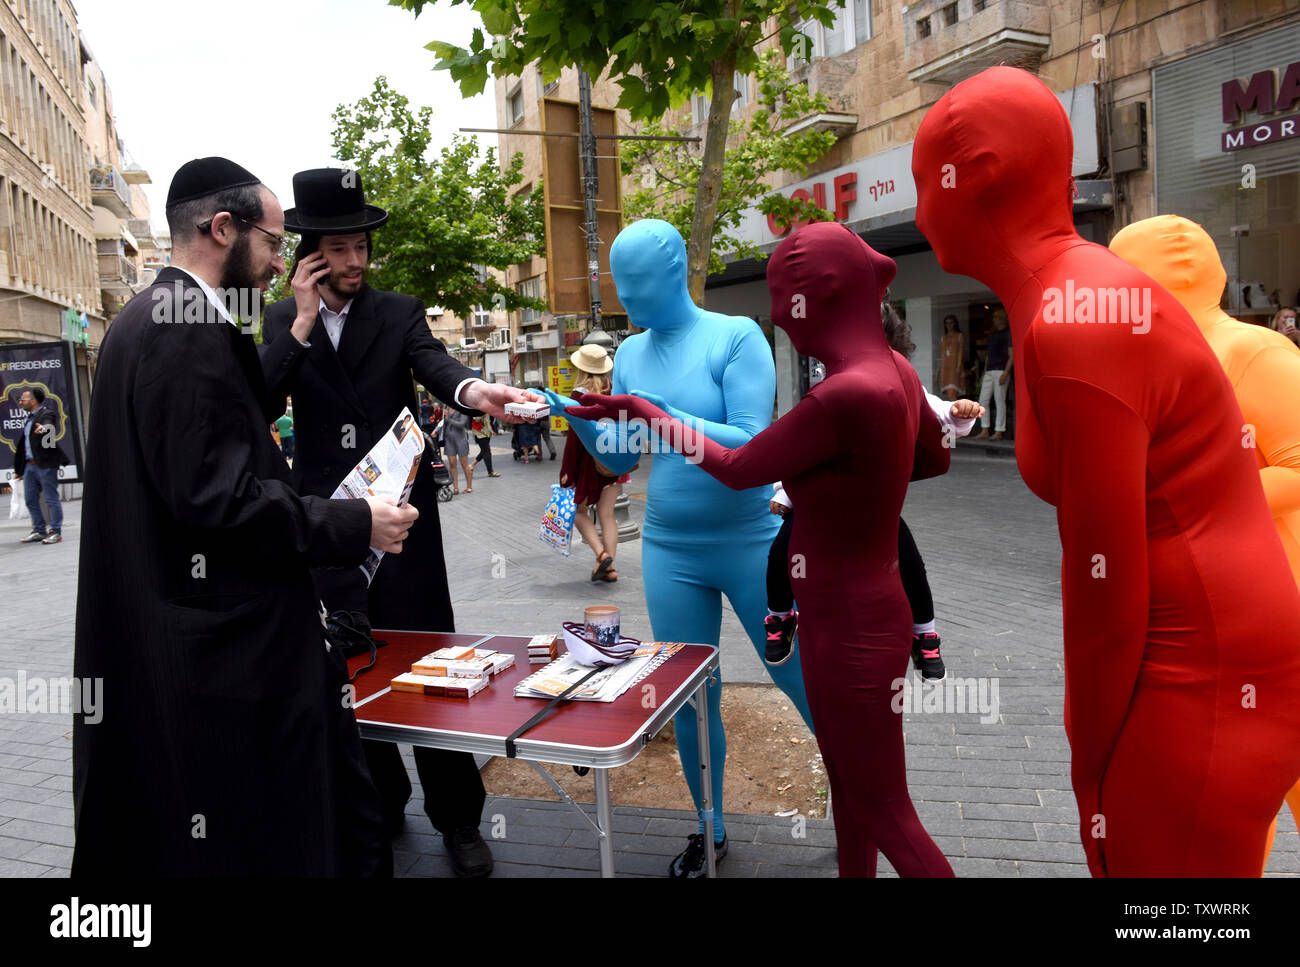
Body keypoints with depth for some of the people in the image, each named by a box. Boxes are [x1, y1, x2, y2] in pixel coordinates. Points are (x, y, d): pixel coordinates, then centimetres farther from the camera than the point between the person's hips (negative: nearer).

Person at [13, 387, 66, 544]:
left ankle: (56, 532, 1)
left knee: (51, 499, -4)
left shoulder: (47, 414, -7)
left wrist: (43, 429, -55)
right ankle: (39, 531, 20)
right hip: (30, 465, 9)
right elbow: (25, 443, 23)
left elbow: (50, 427, -31)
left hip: (45, 465, -9)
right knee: (30, 499, 11)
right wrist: (19, 469, 24)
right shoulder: (30, 418, 19)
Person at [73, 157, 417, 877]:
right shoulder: (188, 331, -19)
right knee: (243, 839, 2)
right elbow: (215, 497, -24)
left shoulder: (148, 319, 14)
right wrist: (355, 526, -17)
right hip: (220, 647, -11)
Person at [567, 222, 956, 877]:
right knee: (850, 795, 24)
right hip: (863, 608, 9)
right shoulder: (893, 369, -1)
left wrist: (642, 411, -6)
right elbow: (934, 460, 18)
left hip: (849, 630, -9)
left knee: (885, 818, 9)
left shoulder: (846, 394, -29)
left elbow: (736, 469, -16)